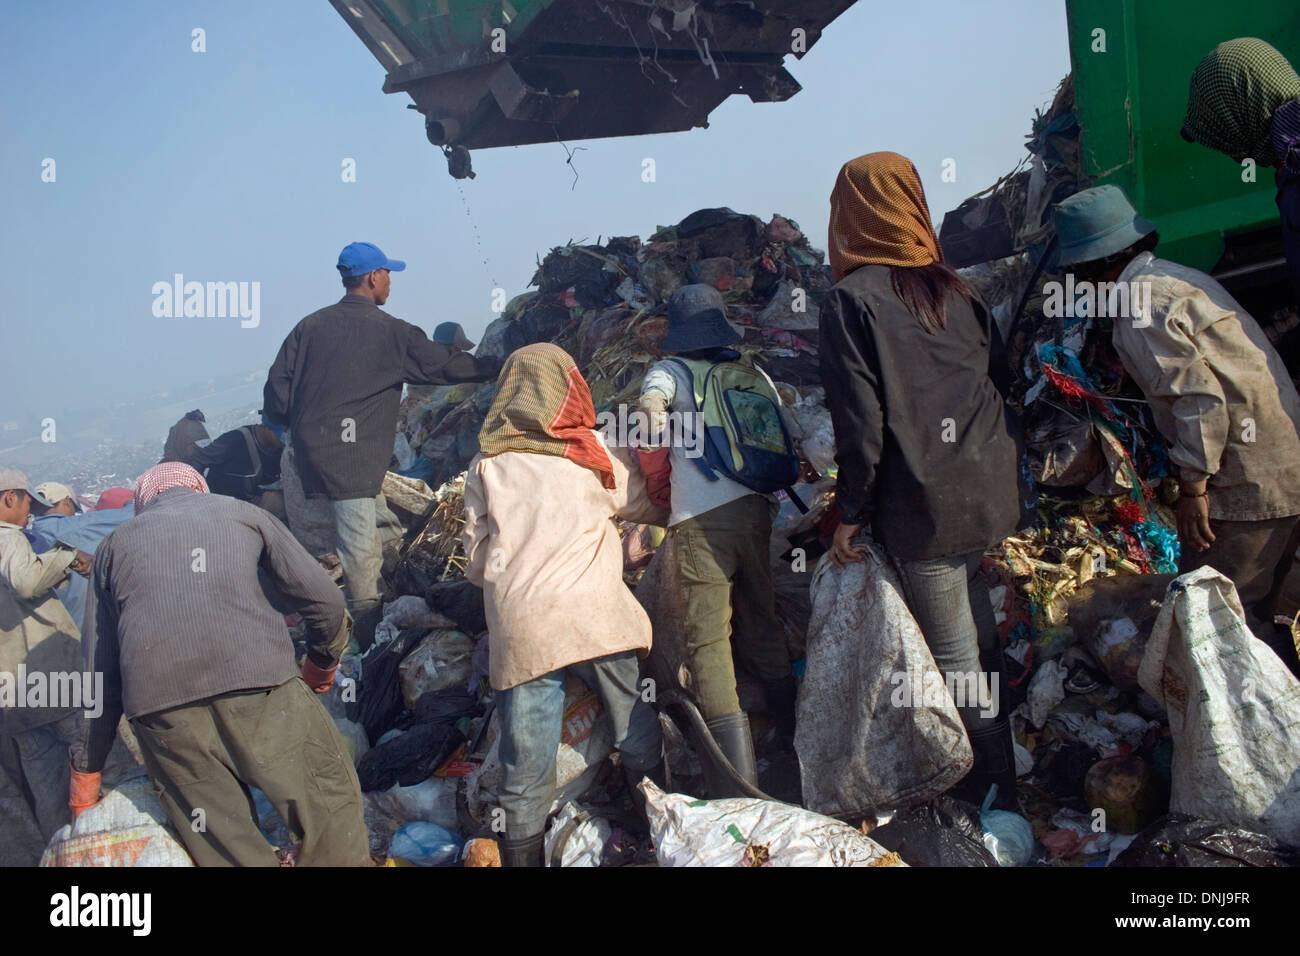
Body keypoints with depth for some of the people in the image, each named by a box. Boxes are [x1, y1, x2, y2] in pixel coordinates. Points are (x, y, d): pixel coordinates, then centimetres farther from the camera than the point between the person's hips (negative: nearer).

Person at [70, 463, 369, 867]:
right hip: (257, 678, -2)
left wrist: (86, 770, 29)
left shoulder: (113, 545, 28)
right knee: (330, 803, 11)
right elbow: (322, 597, 14)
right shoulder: (241, 512, 25)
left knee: (227, 847, 10)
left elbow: (100, 671, 24)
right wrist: (323, 662, 32)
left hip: (156, 698, 2)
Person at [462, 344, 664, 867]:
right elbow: (643, 505, 20)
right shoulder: (591, 453, 5)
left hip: (517, 628, 1)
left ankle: (522, 854, 13)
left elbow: (476, 556, 10)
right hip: (595, 619, -1)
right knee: (639, 739, 13)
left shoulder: (486, 462, 6)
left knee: (526, 765, 6)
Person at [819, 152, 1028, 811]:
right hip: (990, 491, 7)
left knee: (959, 661, 4)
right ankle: (1003, 785, 32)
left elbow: (859, 419, -14)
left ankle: (995, 794, 14)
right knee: (979, 640, 21)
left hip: (924, 507, -7)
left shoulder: (851, 299, -9)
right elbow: (1001, 383, 15)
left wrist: (851, 513, -7)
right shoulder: (953, 288, 11)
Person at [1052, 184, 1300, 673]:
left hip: (1248, 484, -10)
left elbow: (1199, 394, -22)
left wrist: (1192, 485, -17)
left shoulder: (1140, 305, -14)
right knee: (1248, 614, 19)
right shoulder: (1176, 278, 16)